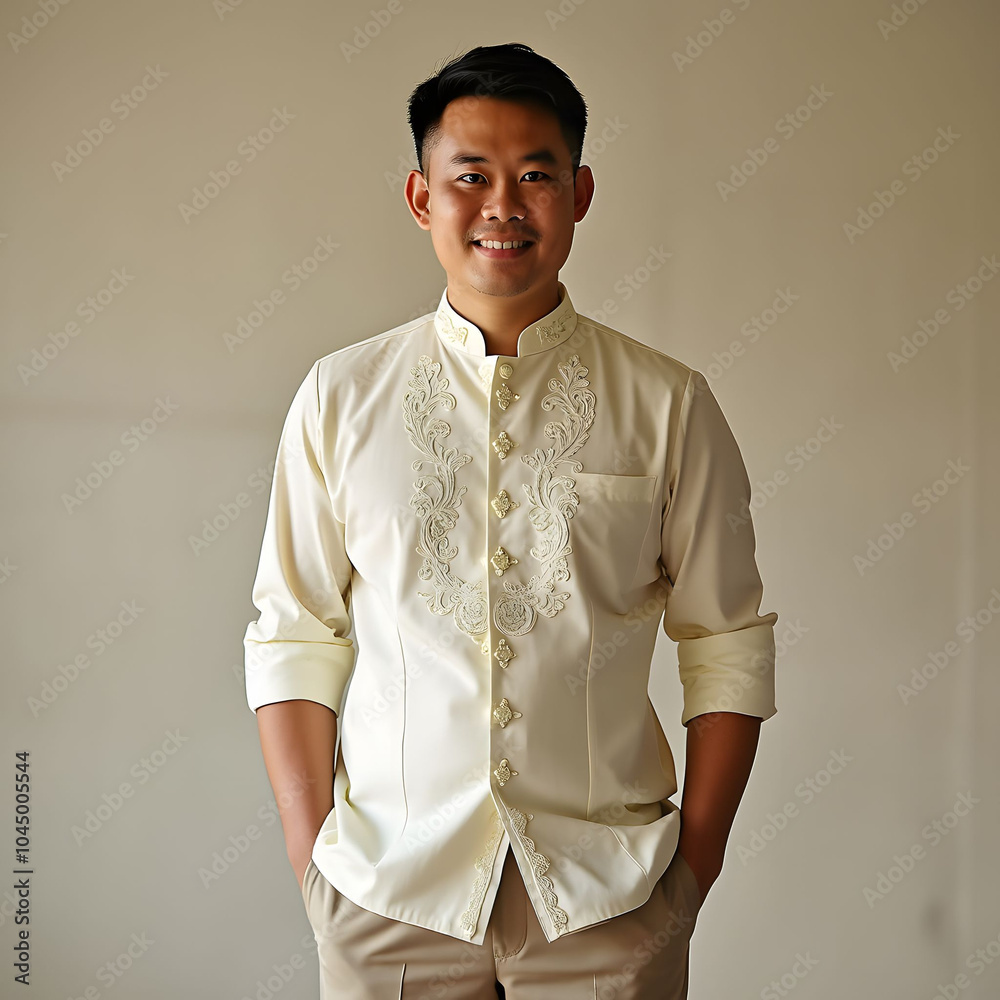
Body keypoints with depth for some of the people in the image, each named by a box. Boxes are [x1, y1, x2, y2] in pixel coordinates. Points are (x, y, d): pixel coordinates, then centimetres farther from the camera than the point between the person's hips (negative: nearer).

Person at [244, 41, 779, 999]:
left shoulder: (669, 405, 0)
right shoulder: (338, 397, 2)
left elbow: (727, 646, 2)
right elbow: (293, 640, 4)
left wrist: (698, 859, -2)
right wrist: (310, 852, -2)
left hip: (609, 889, 0)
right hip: (387, 886, 1)